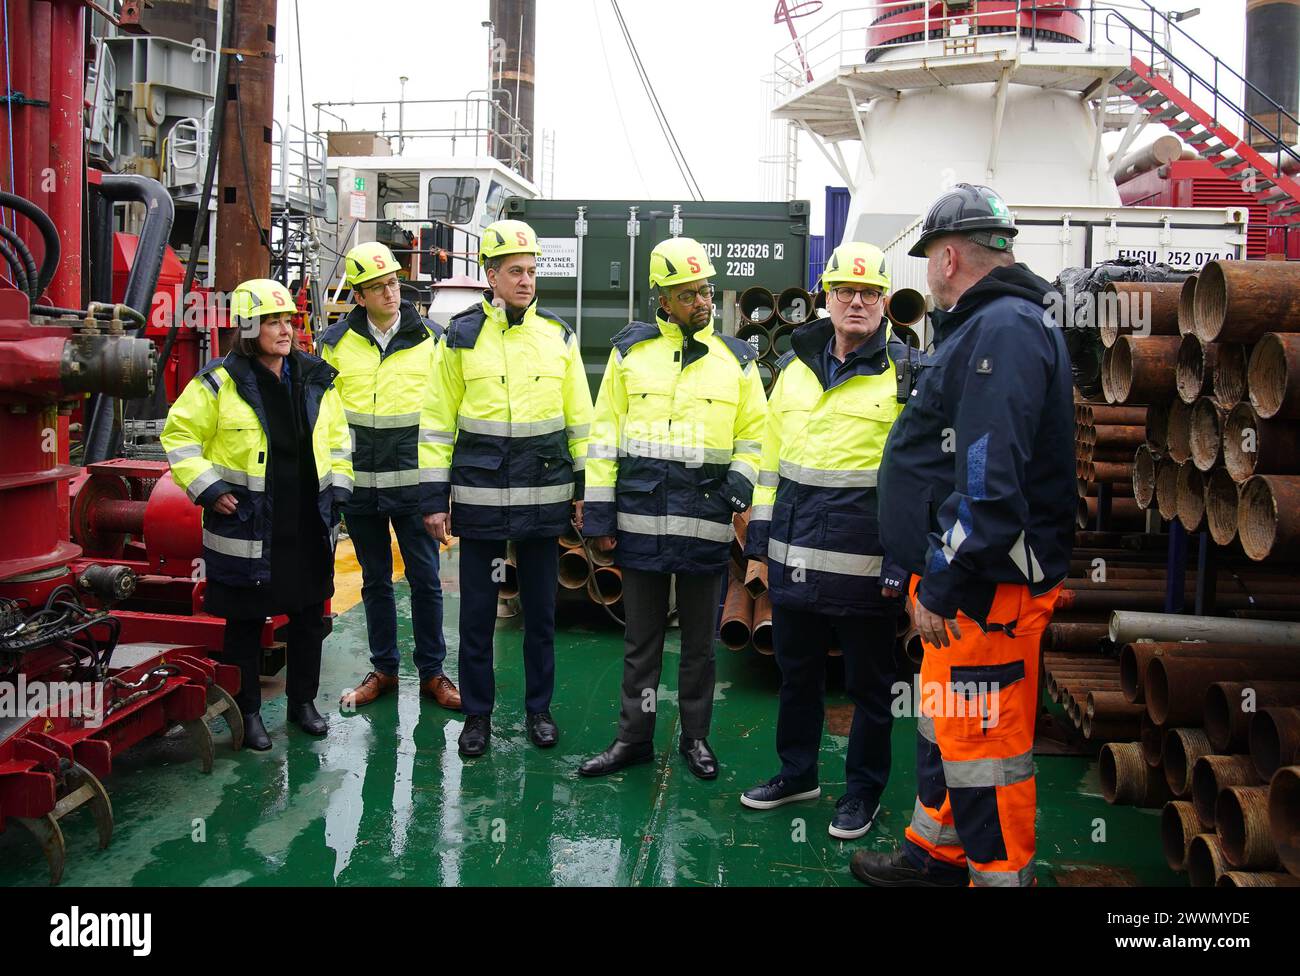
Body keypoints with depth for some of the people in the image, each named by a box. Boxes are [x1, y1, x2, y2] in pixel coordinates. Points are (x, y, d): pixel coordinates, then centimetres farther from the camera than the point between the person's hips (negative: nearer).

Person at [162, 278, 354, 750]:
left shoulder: (314, 378, 7)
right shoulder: (220, 382, -8)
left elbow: (337, 436, 17)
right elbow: (180, 436, -3)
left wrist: (338, 487, 9)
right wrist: (208, 489, -10)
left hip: (308, 525, 5)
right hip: (245, 527, -4)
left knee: (309, 617, 14)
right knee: (244, 622, 7)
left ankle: (303, 701, 31)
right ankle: (248, 712, 21)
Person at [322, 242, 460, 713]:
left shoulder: (428, 339, 1)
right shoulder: (336, 342, 3)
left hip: (413, 482, -1)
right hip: (359, 484, 2)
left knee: (425, 579, 4)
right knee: (375, 581, 12)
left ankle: (432, 672, 17)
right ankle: (383, 669, 25)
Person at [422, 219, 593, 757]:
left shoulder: (558, 334, 5)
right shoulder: (462, 336, 1)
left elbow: (581, 418, 8)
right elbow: (439, 421, 2)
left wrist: (585, 488, 5)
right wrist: (435, 497, -2)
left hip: (545, 496, 1)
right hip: (480, 495, -1)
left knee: (540, 610, 11)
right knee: (477, 612, 7)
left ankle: (539, 708, 26)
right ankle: (477, 714, 22)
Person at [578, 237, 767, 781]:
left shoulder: (736, 359, 6)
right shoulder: (630, 351, 3)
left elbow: (754, 432, 11)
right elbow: (604, 433, 4)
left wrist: (742, 477, -9)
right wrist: (598, 512, 0)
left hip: (706, 520, 1)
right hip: (640, 518, 0)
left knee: (699, 640, 12)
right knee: (641, 638, 10)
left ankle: (696, 737, 27)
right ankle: (633, 738, 24)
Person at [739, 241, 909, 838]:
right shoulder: (795, 366, 11)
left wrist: (903, 559, -12)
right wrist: (761, 535, 12)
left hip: (865, 561, -5)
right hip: (794, 555, 5)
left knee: (868, 684, 10)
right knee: (796, 673, 18)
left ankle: (863, 790, 27)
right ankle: (796, 773, 36)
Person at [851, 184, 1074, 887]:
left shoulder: (1004, 331, -18)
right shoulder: (984, 326, 17)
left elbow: (991, 479, -28)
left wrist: (944, 583, -24)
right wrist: (933, 574, 24)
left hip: (985, 590, -11)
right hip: (959, 576, 11)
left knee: (982, 744, -2)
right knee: (945, 724, 22)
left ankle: (1000, 870, 12)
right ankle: (938, 852, 38)